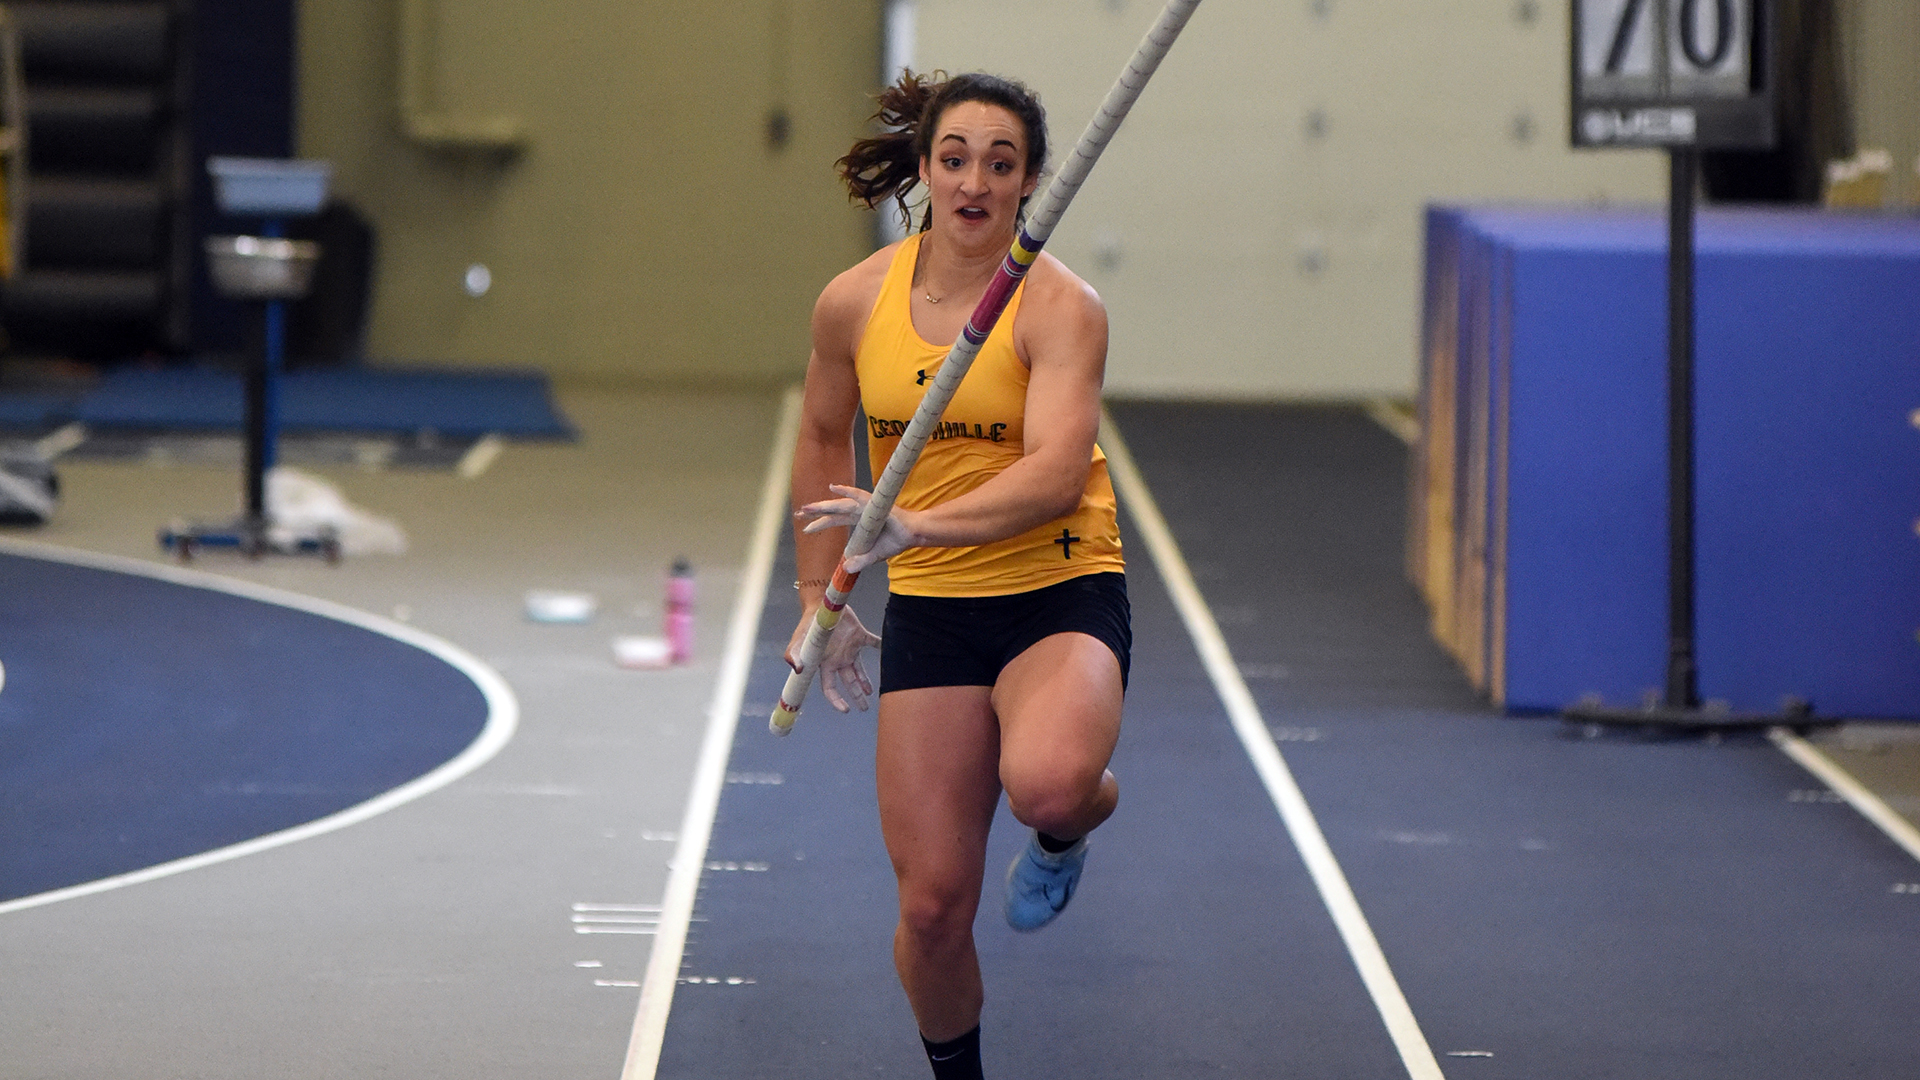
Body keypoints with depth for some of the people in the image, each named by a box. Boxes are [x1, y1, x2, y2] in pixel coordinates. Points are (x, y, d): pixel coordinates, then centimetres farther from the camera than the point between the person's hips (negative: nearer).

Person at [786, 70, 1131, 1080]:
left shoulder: (1059, 306, -13)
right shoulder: (854, 303, 0)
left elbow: (1056, 472, -26)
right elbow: (822, 436, 19)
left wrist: (918, 524, -38)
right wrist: (818, 596, 18)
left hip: (1061, 594, -3)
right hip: (929, 614, 3)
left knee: (1045, 784, -35)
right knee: (933, 902, -2)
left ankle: (1067, 831, 4)